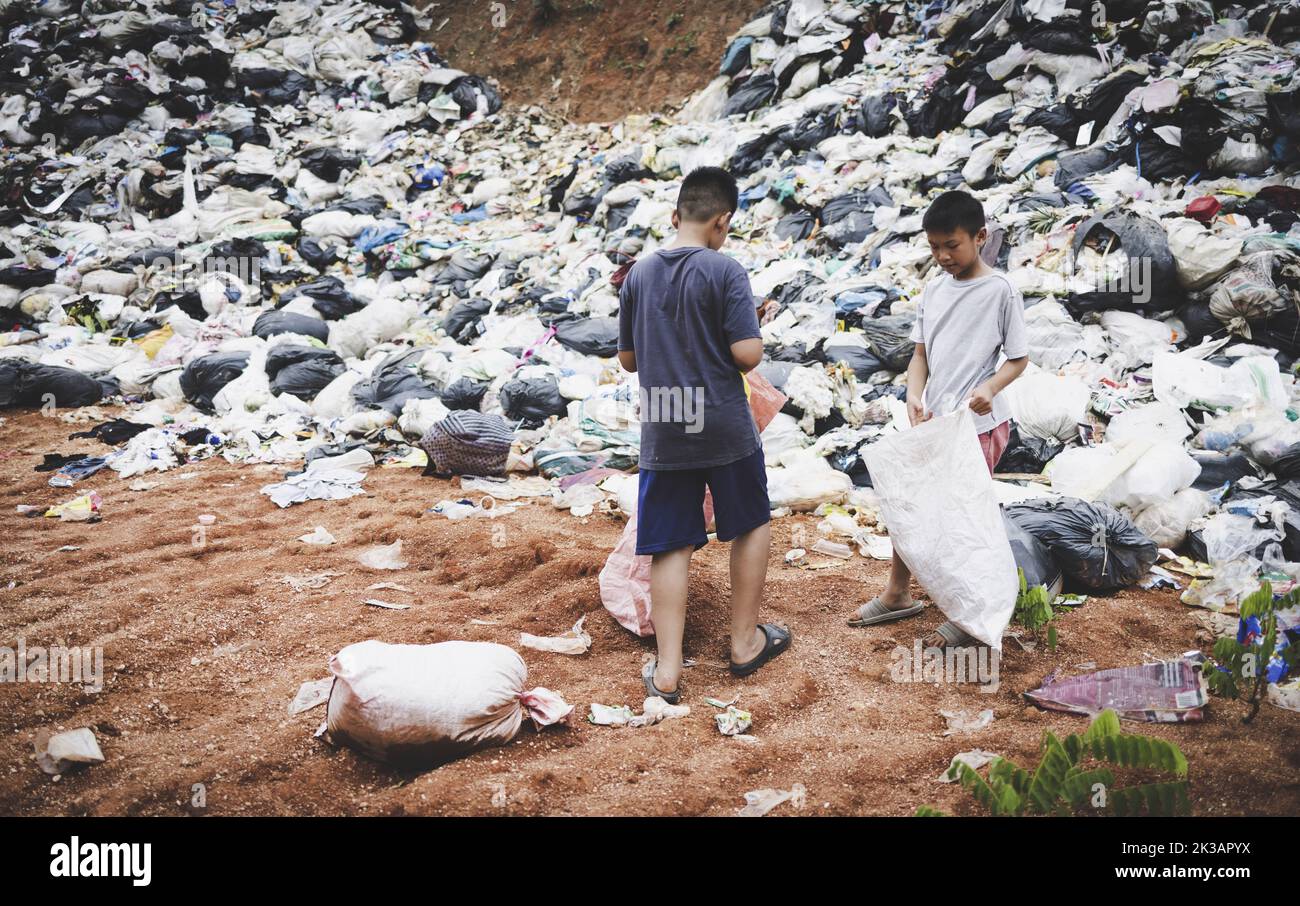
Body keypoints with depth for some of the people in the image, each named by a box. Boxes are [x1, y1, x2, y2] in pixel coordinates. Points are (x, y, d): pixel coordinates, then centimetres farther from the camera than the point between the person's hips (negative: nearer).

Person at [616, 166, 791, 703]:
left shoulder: (638, 275, 4)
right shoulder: (725, 271, -10)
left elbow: (627, 360, 11)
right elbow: (747, 355, -16)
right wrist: (754, 331, 6)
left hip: (661, 433, 3)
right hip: (724, 429, -3)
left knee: (670, 546, 7)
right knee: (751, 525, 18)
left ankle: (667, 671, 5)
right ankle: (745, 642, 26)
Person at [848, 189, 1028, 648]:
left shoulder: (1000, 290, -9)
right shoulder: (933, 290, 8)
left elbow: (1019, 358, -5)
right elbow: (921, 353, 10)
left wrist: (990, 387, -23)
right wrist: (914, 395, -8)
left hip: (979, 424, -6)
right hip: (932, 421, 6)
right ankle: (897, 594, 32)